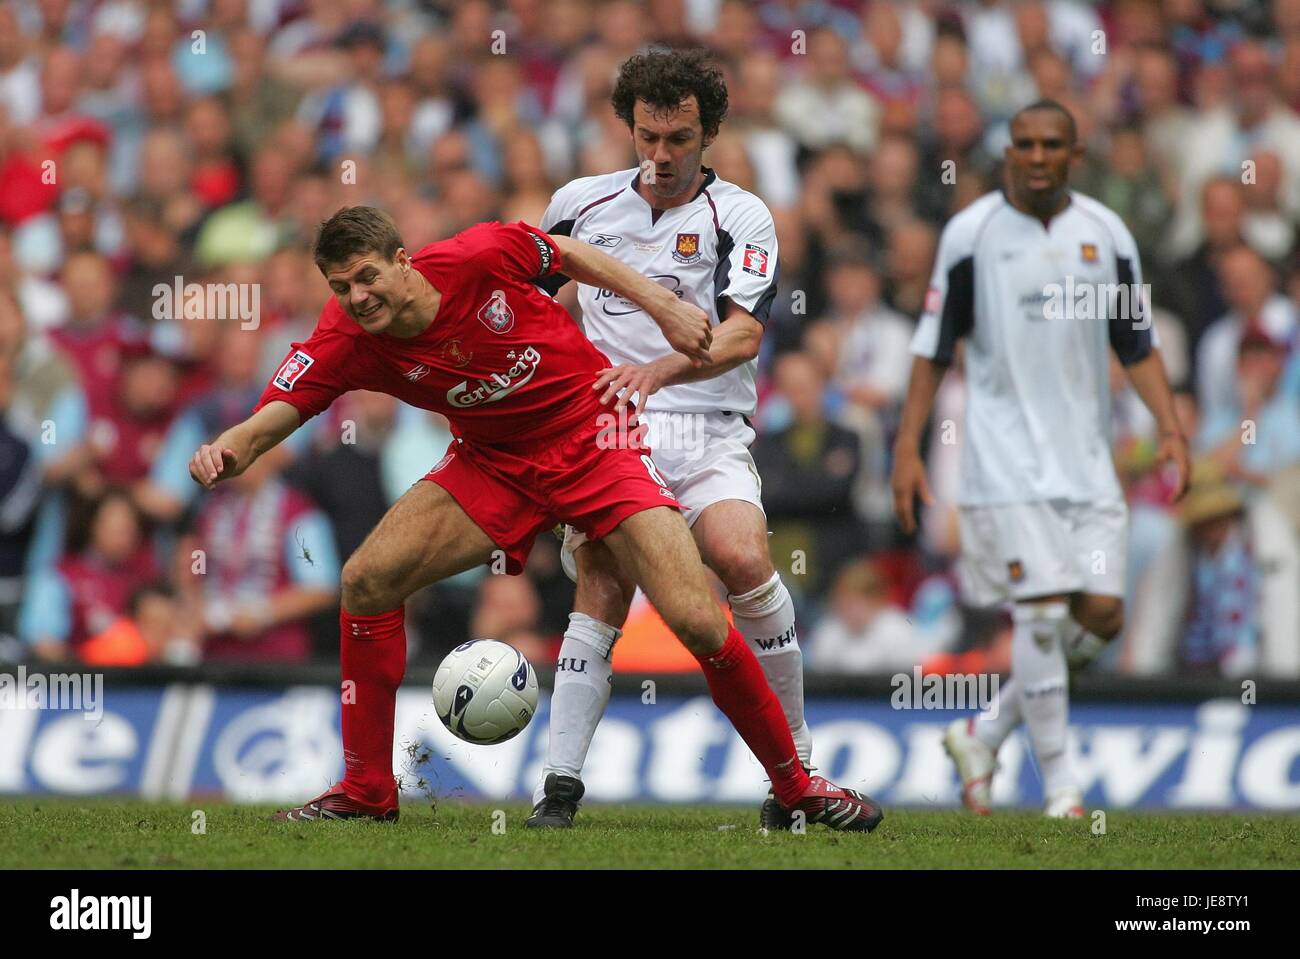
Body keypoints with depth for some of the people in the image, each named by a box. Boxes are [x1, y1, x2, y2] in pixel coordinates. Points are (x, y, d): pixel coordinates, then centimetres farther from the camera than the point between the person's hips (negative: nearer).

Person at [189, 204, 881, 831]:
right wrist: (228, 450, -47)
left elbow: (570, 255, -4)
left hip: (594, 437, -3)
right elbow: (271, 418, -25)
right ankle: (366, 791, 2)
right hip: (494, 465, 3)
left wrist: (663, 306, -6)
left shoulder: (478, 257, -23)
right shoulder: (344, 341, -17)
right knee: (366, 579, -13)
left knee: (696, 621, -15)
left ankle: (794, 784, 6)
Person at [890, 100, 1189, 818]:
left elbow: (1137, 345, 13)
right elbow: (934, 346, 2)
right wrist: (907, 447, -3)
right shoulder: (971, 232, -2)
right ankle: (1059, 785, -2)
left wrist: (1170, 428, 0)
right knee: (1043, 610, -12)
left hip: (1085, 454, 4)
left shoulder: (1106, 233, 7)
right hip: (1005, 454, -4)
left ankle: (983, 734, 18)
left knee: (1101, 614, -2)